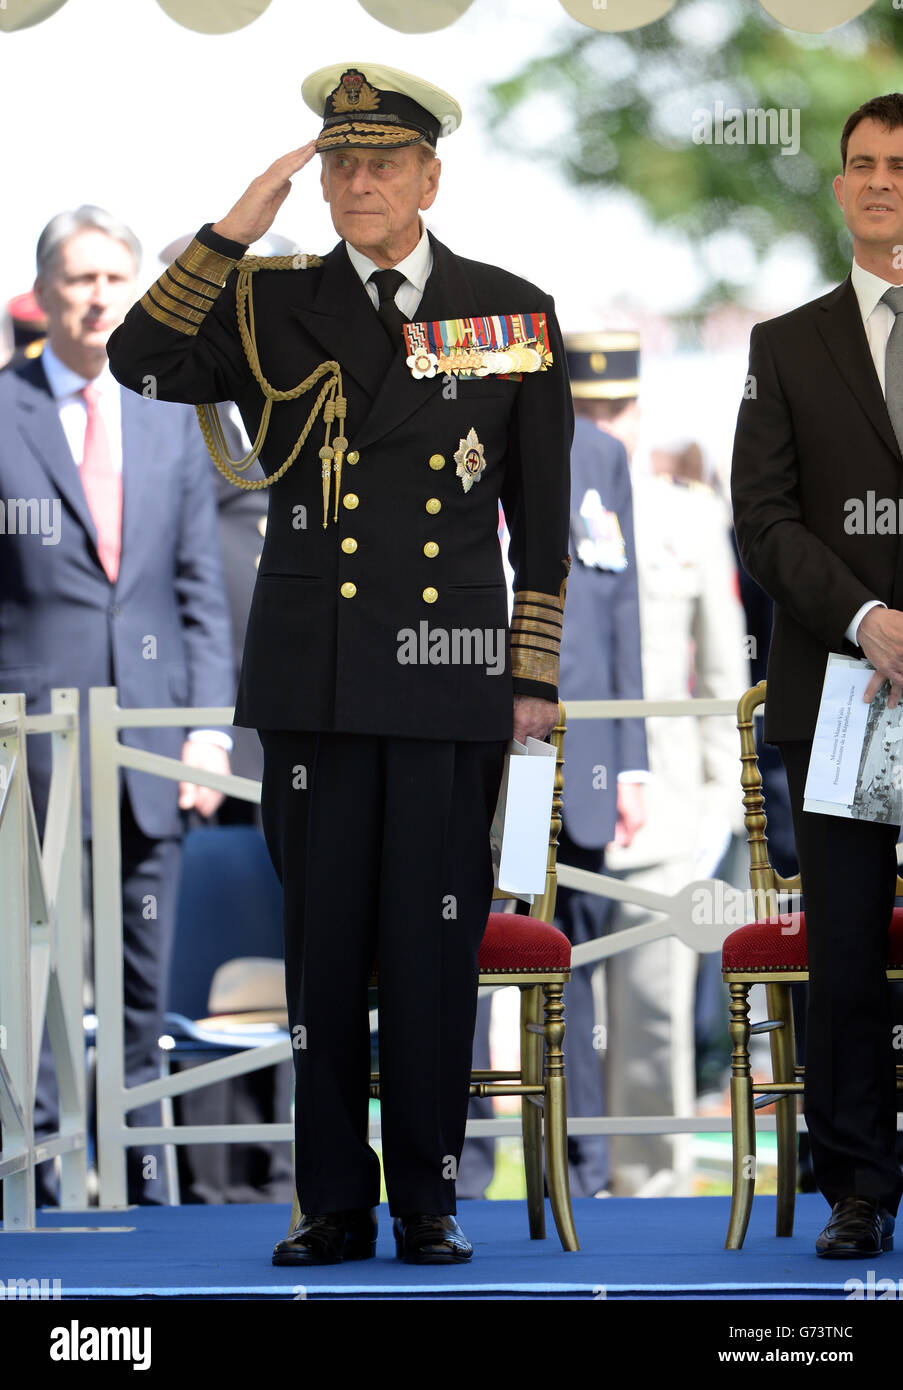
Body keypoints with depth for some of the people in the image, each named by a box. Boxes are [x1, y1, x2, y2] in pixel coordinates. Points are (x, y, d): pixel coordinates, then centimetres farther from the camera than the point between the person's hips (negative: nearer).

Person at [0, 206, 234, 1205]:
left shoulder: (170, 421, 14)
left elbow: (201, 591, 13)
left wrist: (208, 726, 3)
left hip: (150, 745, 4)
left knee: (144, 987, 7)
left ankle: (142, 1184, 12)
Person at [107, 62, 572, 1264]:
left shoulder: (513, 316, 7)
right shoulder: (269, 307, 7)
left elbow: (541, 519, 8)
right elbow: (141, 361, -10)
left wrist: (536, 672, 4)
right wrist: (233, 231, -13)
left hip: (451, 671, -1)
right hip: (313, 674, 1)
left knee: (434, 942, 0)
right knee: (324, 940, 2)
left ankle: (428, 1201, 8)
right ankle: (334, 1204, 8)